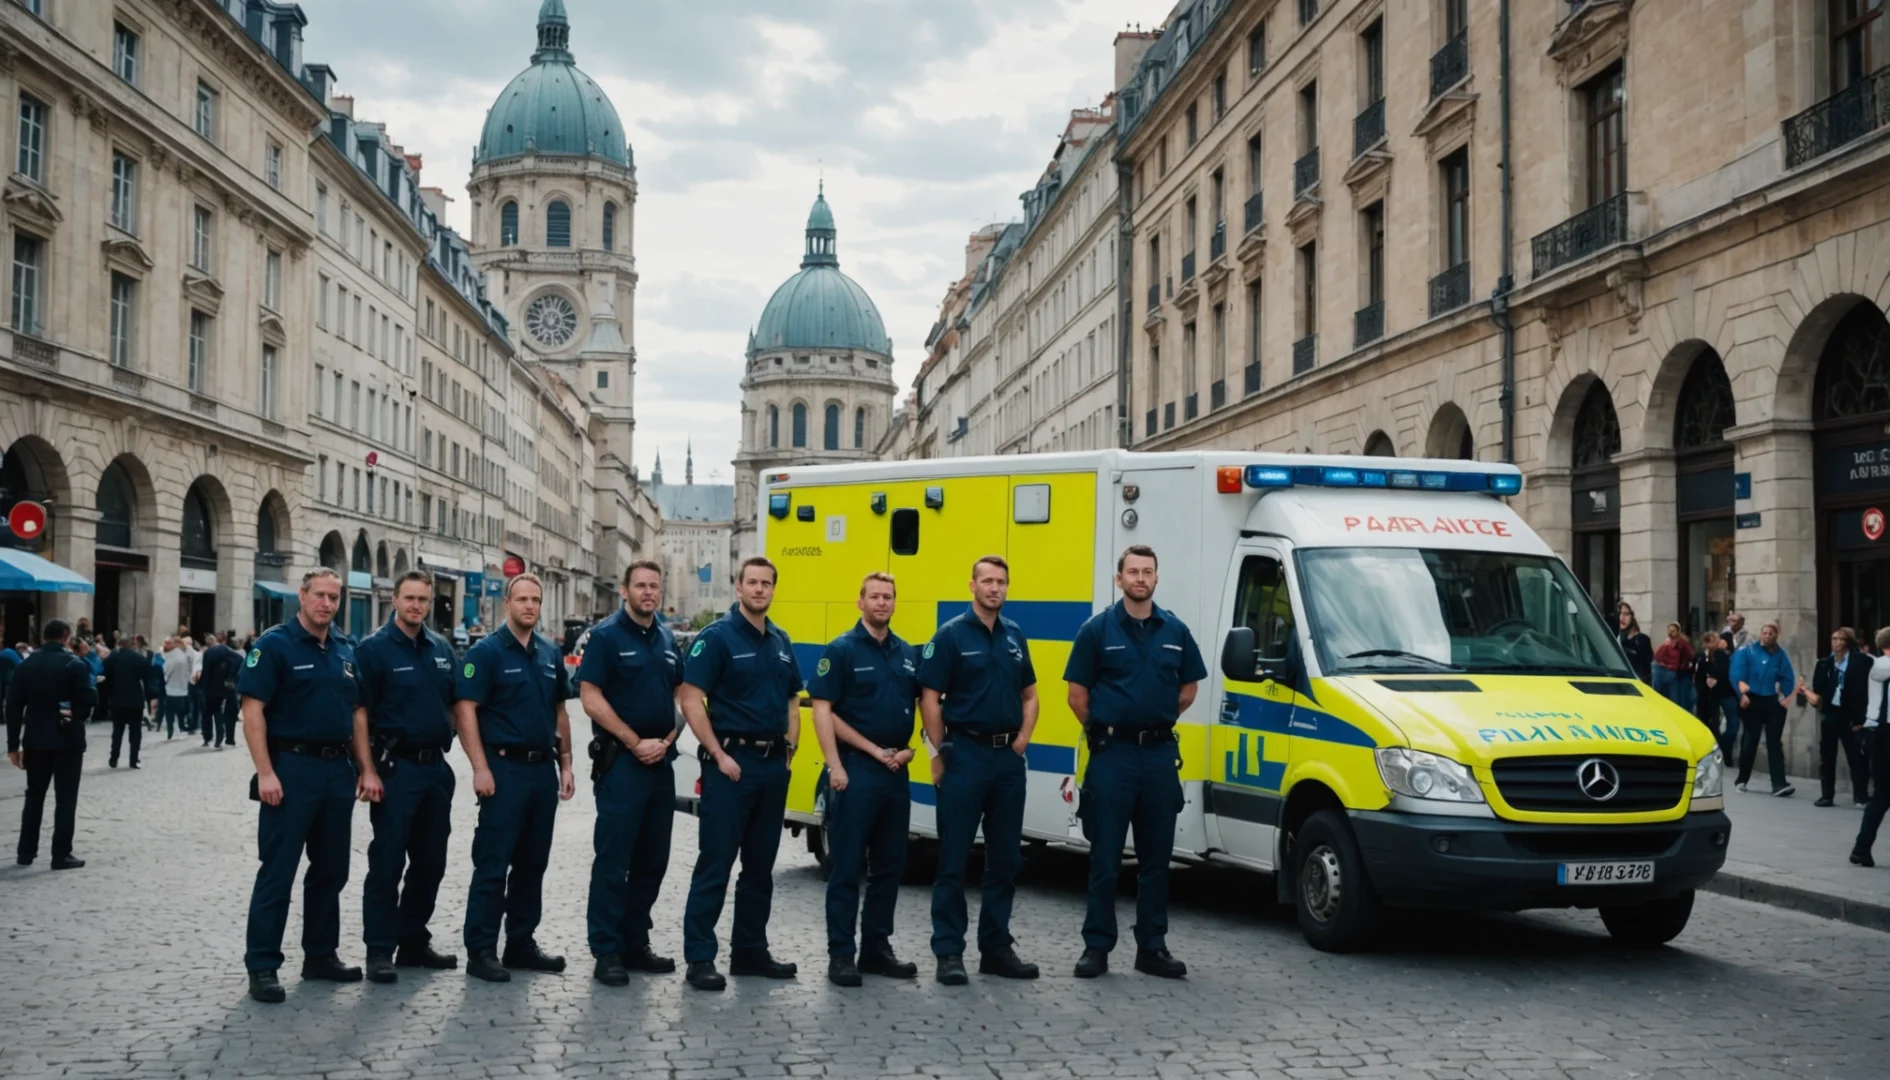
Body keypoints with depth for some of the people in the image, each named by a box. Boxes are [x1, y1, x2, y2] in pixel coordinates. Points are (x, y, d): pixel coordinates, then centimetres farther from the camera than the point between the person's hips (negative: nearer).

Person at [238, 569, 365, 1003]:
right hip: (292, 767, -6)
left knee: (331, 869, 13)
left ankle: (321, 954, 24)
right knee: (277, 871, -2)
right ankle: (262, 966, 4)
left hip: (338, 768, 6)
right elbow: (253, 710, -12)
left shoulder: (346, 649, 11)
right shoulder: (275, 645, -7)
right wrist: (265, 772, -19)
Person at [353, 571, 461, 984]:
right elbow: (359, 713, -11)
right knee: (387, 862, -2)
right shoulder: (374, 648, -7)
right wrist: (368, 771, -18)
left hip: (437, 767, 6)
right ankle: (379, 950, 5)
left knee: (430, 861, 12)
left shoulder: (441, 648, 10)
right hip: (396, 767, -6)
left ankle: (414, 942, 23)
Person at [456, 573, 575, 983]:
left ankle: (521, 943, 21)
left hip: (544, 768, 6)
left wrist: (565, 764, 11)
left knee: (533, 863, 12)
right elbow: (466, 709, -12)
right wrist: (480, 768, -19)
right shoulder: (487, 651, -6)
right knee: (493, 864, -4)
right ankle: (480, 950, 1)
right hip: (505, 768, -6)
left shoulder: (550, 653, 12)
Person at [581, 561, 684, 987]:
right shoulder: (606, 636, -6)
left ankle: (636, 943, 21)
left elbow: (683, 696, 15)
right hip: (620, 760, -6)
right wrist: (635, 742, -14)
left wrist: (667, 740, -2)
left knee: (652, 859, 11)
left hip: (661, 761, 7)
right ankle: (606, 952, 1)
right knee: (613, 860, -4)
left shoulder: (667, 639, 12)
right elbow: (590, 698, -12)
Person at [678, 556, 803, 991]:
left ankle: (750, 950, 21)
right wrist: (719, 755, -16)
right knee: (715, 862, -5)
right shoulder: (717, 637, -8)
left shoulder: (781, 641, 12)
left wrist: (790, 747, 8)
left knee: (760, 864, 12)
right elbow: (691, 700, -13)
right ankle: (699, 957, 0)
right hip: (732, 762, -7)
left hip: (773, 764, 7)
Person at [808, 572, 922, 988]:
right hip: (856, 769, -6)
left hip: (896, 772, 6)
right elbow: (823, 711, -11)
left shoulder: (908, 654, 12)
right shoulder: (841, 650, -5)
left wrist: (910, 749, 2)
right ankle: (840, 954, 3)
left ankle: (877, 949, 20)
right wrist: (835, 765, -18)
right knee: (846, 866, -3)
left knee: (889, 866, 10)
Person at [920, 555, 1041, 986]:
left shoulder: (1014, 636, 11)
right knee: (954, 859, -2)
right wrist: (941, 752, -11)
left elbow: (1029, 694, 19)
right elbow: (930, 699, -8)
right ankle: (949, 951, 3)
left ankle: (996, 947, 19)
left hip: (1008, 757, 6)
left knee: (1005, 859, 10)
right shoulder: (951, 635, -6)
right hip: (966, 754, -6)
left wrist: (1023, 737, 5)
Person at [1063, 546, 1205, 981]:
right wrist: (1103, 730, 4)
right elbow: (1077, 694, 0)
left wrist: (1158, 720, 11)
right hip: (1113, 754, -3)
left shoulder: (1175, 631, 6)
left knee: (1156, 857, 9)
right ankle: (1096, 946, 8)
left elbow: (1189, 687, 17)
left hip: (1160, 753, 3)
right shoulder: (1098, 629, -3)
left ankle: (1152, 946, 17)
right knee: (1105, 857, 0)